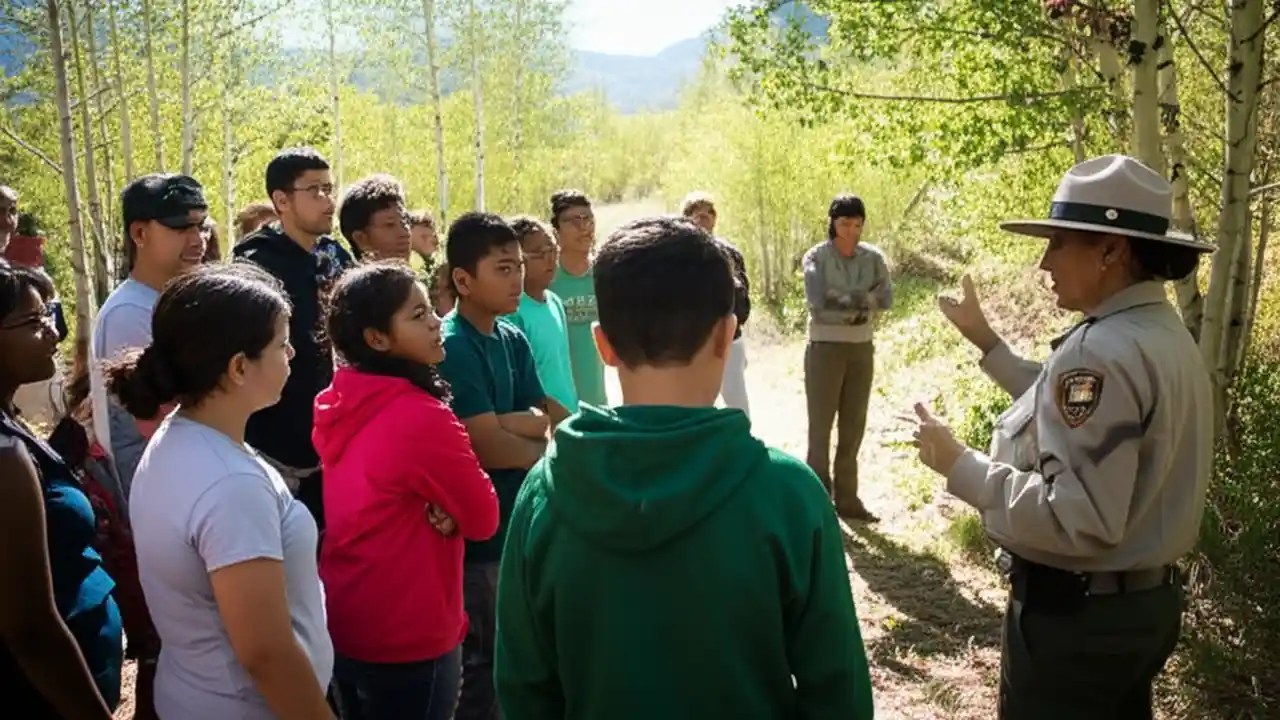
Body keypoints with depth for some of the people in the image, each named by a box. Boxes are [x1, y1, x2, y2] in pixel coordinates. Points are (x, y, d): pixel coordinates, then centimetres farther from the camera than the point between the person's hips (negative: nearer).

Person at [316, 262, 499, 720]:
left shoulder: (336, 406, -1)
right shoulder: (421, 417, -25)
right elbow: (484, 519, -15)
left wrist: (436, 509, -7)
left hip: (340, 626, 7)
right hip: (409, 639, -7)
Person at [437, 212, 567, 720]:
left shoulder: (514, 341, 6)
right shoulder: (452, 347, -18)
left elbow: (544, 418, 5)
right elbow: (490, 449, -22)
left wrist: (514, 423, -16)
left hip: (518, 520, 8)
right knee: (483, 661, 6)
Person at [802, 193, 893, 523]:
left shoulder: (873, 257, 4)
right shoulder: (816, 257, -6)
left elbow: (886, 299, -7)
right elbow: (818, 299, -21)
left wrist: (841, 298, -15)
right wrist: (861, 302, -16)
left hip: (862, 350, 4)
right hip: (825, 349, -4)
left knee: (853, 427, 10)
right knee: (821, 426, 0)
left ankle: (847, 498, 20)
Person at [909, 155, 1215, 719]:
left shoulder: (1101, 352, -26)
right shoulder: (1166, 335, 6)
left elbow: (1077, 517, -30)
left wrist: (959, 466, -22)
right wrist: (985, 342, 18)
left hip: (1075, 612, -10)